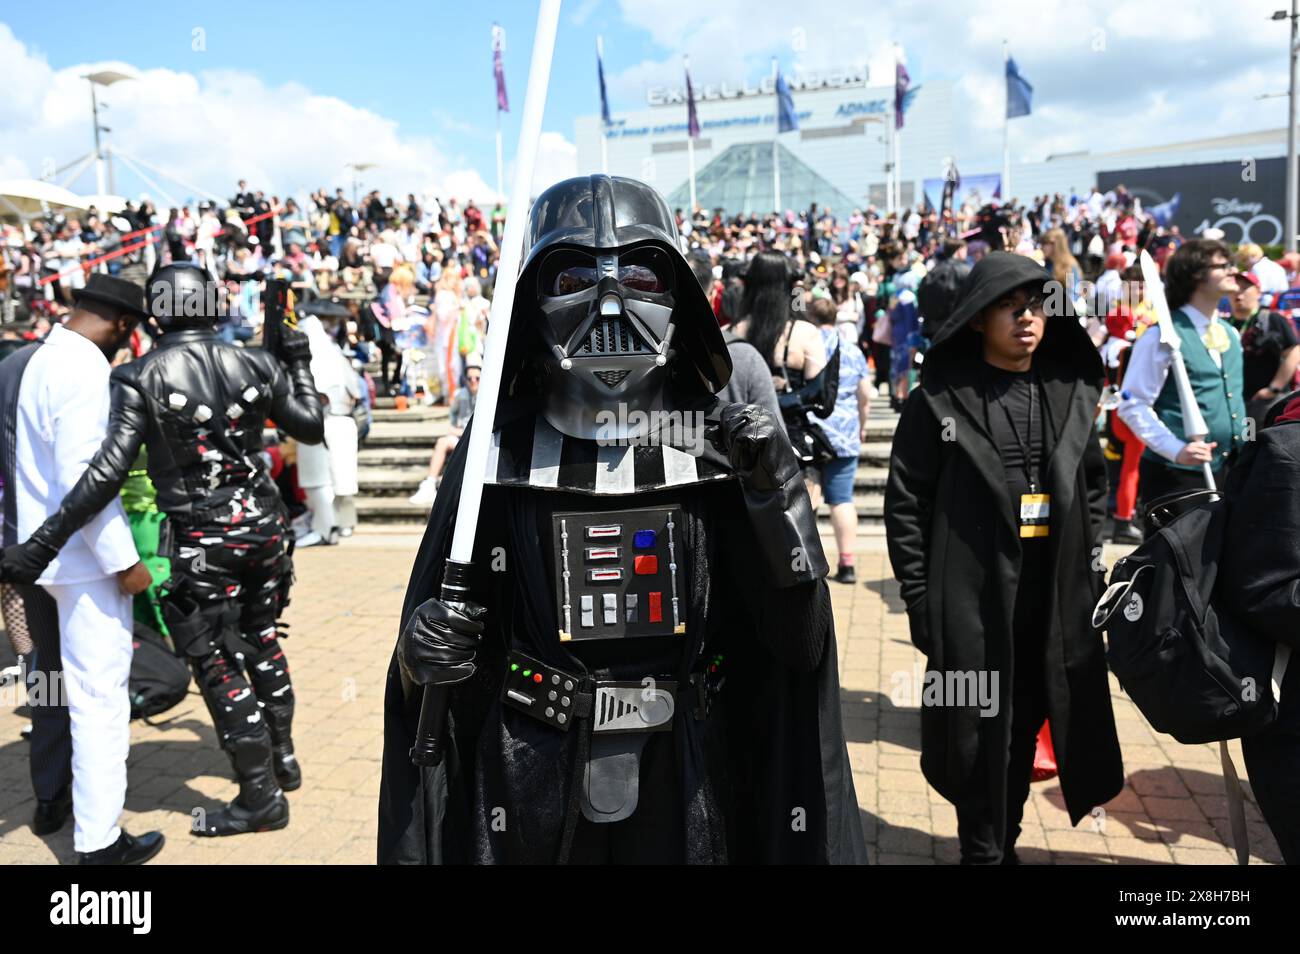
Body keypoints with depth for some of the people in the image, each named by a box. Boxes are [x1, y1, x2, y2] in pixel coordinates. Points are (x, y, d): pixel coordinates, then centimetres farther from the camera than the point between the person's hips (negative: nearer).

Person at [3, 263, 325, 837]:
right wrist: (298, 362, 19)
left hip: (203, 541, -4)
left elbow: (109, 471, -19)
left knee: (218, 666, 7)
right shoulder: (252, 364, -2)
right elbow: (311, 427, 7)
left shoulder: (140, 378, -12)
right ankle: (282, 757, 37)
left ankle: (261, 799, 15)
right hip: (263, 525, 5)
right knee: (260, 641, 23)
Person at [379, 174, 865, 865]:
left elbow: (798, 639, -10)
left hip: (687, 790, 1)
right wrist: (423, 651, -20)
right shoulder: (501, 446, -7)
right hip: (528, 792, 0)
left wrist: (774, 492, -22)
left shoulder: (718, 442, -6)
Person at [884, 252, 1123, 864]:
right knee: (980, 729, 5)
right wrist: (918, 596, -9)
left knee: (1024, 724, 14)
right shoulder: (940, 399, -6)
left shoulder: (1074, 394, 7)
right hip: (970, 598, -4)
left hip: (1056, 600, 4)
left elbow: (1094, 486, 16)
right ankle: (983, 852, 24)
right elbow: (905, 501, -6)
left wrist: (1089, 568, 9)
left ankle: (1005, 843, 33)